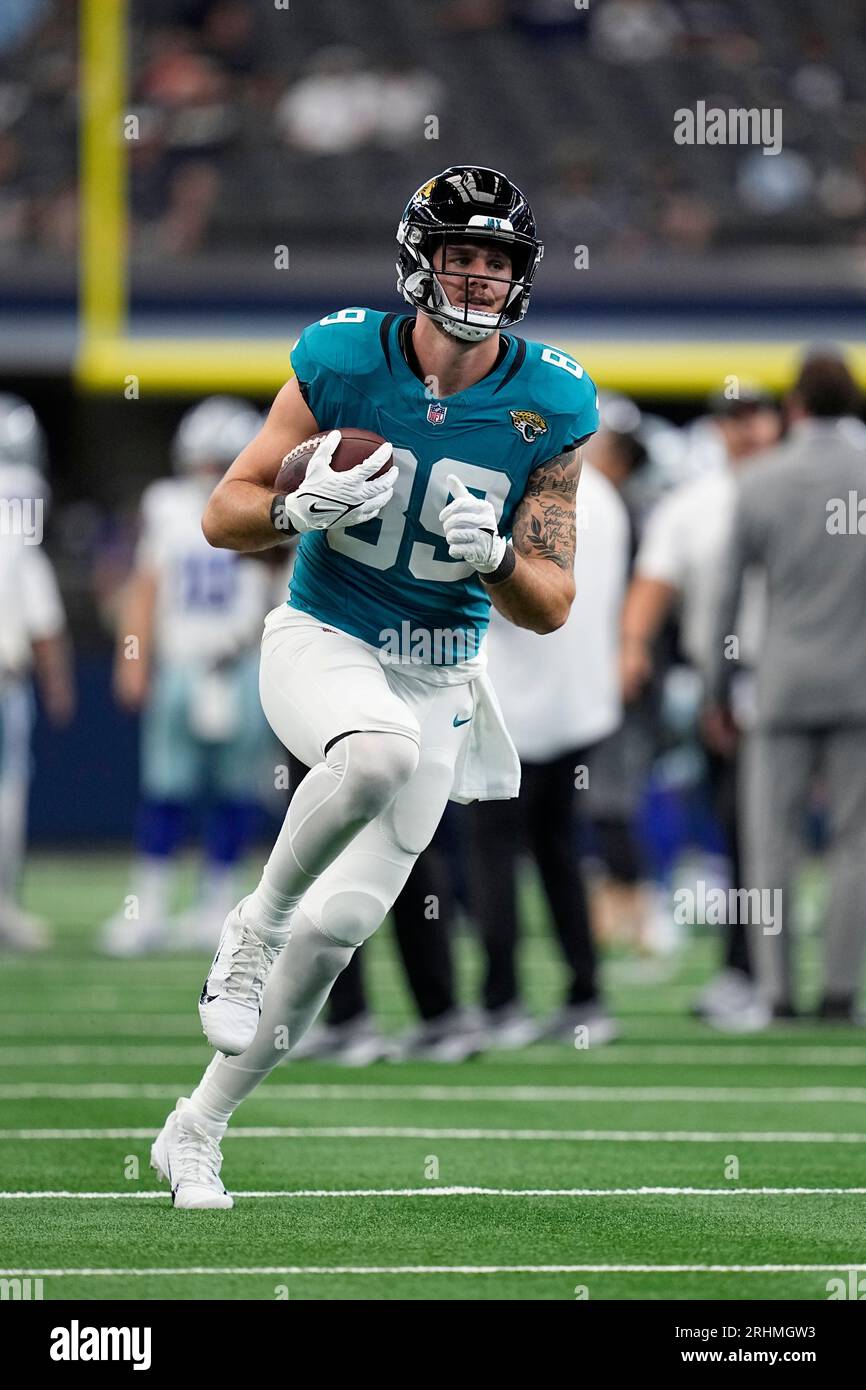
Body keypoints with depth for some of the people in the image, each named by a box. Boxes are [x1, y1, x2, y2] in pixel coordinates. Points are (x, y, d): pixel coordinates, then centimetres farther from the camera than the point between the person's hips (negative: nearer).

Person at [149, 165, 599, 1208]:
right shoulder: (344, 360, -12)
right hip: (320, 642, -3)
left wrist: (494, 554, -26)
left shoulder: (550, 406, -8)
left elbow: (551, 609, -4)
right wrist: (301, 507, -27)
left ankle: (199, 1127, 15)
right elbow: (224, 516, -5)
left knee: (341, 924, -1)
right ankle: (254, 927, -15)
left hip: (440, 679, 3)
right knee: (380, 753, -39)